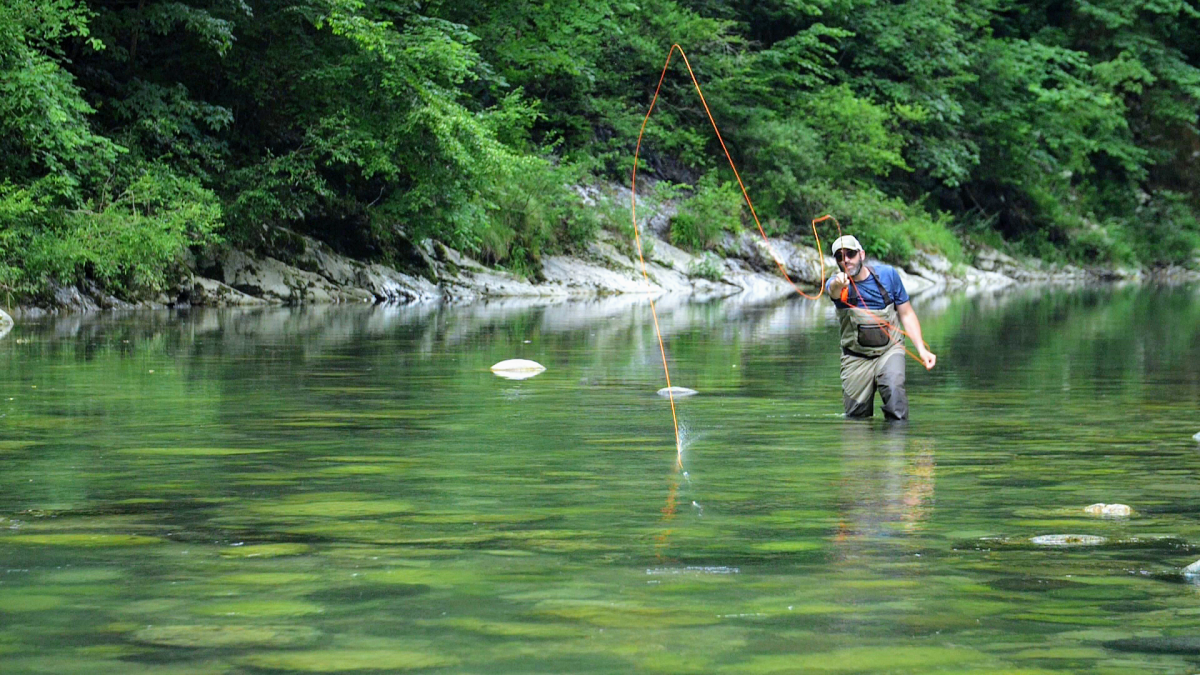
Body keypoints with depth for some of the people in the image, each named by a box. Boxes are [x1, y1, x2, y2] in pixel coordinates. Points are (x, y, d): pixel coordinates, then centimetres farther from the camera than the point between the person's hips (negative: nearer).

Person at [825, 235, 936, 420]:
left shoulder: (887, 274, -4)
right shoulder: (836, 284, -8)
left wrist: (921, 349, -10)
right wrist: (838, 284, -61)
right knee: (856, 416, 0)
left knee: (894, 386, -31)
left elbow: (907, 314, 2)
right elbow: (833, 291, -35)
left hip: (890, 349, -1)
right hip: (857, 356, 1)